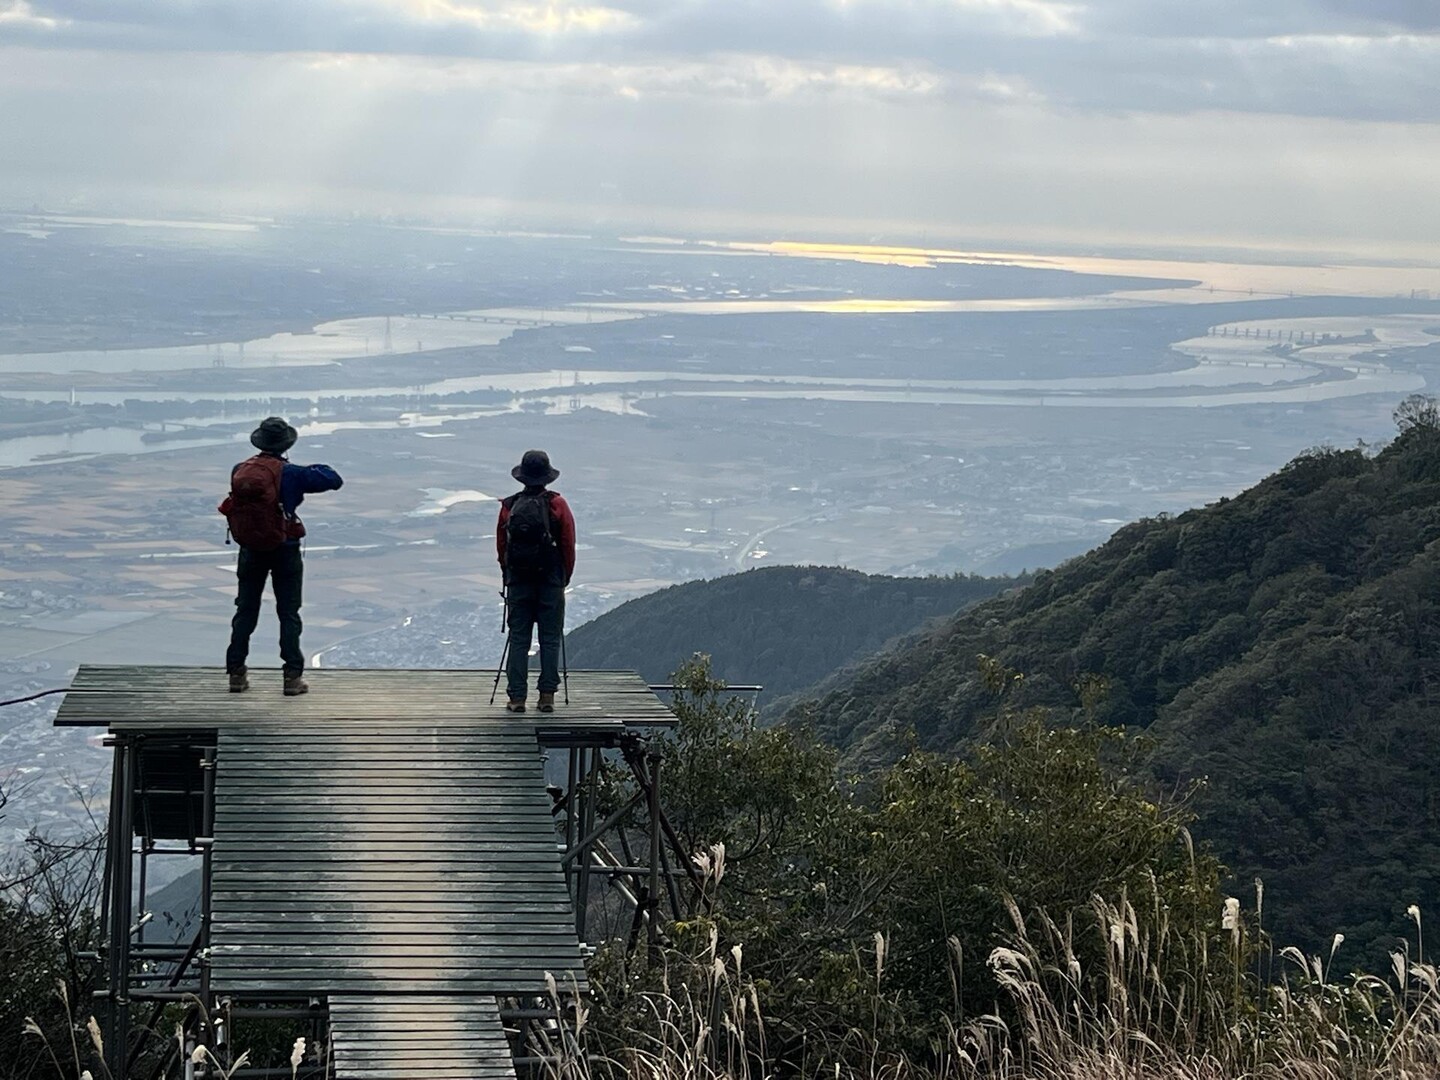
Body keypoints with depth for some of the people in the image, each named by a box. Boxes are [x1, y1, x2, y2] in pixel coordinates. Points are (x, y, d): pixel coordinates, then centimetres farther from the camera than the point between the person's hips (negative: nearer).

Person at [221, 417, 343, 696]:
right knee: (289, 613, 4)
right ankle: (293, 676, 1)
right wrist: (316, 468, 11)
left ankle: (236, 673, 13)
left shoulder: (239, 472, -4)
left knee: (246, 611, 13)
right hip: (284, 550, -3)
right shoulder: (290, 474, -15)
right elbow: (335, 480, -12)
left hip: (250, 550, 3)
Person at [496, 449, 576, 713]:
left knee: (518, 639, 4)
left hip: (518, 581, 1)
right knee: (550, 639, 4)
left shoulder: (509, 507, 1)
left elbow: (501, 546, 6)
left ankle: (517, 697, 0)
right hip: (551, 581, -1)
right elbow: (568, 545, -3)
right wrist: (565, 578, 9)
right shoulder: (557, 505, -5)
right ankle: (547, 696, 1)